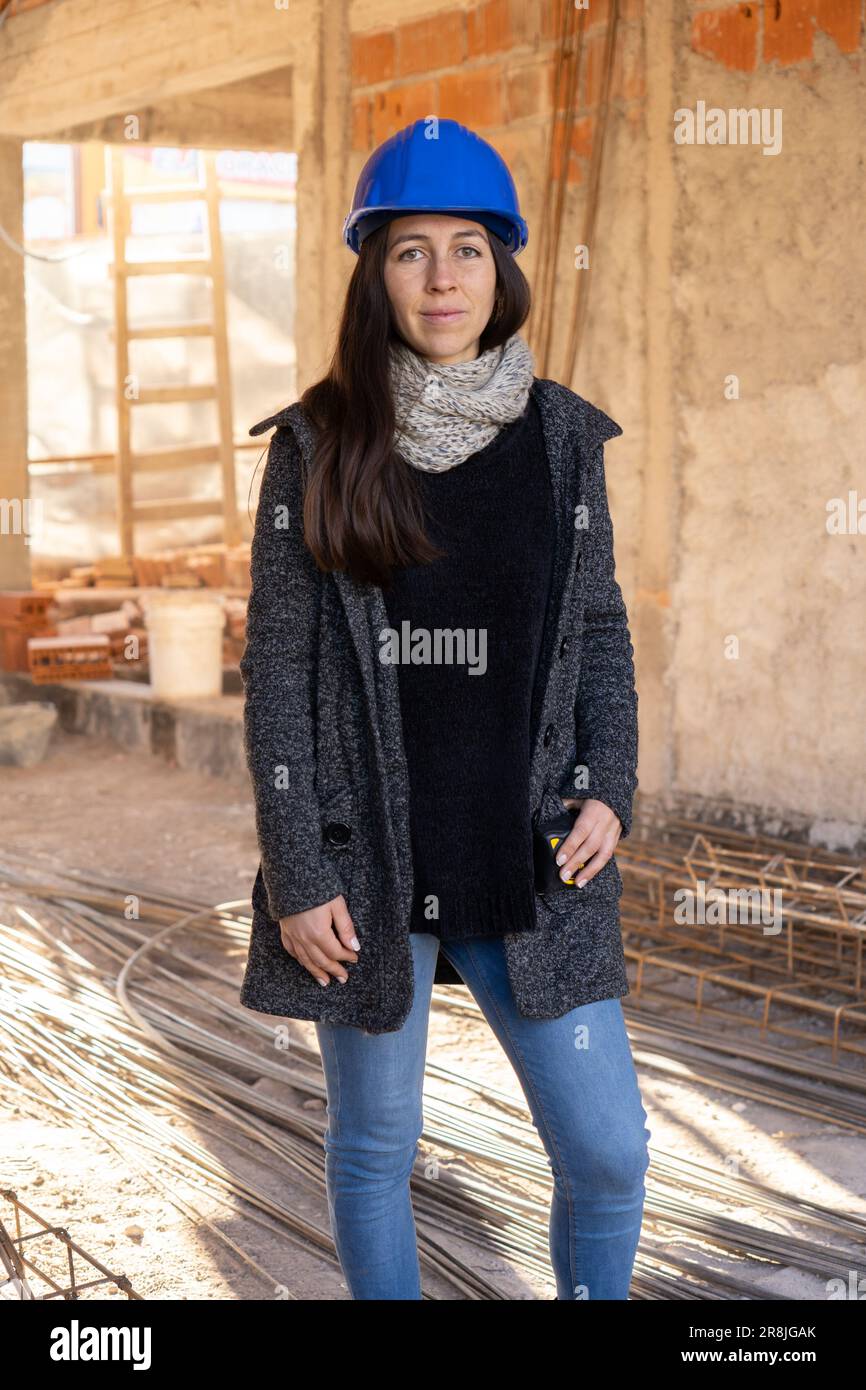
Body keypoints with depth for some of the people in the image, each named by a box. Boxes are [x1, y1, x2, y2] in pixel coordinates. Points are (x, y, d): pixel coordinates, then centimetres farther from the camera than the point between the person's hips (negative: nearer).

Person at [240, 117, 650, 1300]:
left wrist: (610, 789, -5)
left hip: (529, 865, 2)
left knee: (608, 1151, 3)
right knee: (375, 1147, 12)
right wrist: (295, 874, -8)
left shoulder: (561, 437, 2)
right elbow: (276, 666, -3)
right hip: (365, 864, -1)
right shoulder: (318, 447, -3)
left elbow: (598, 627, 10)